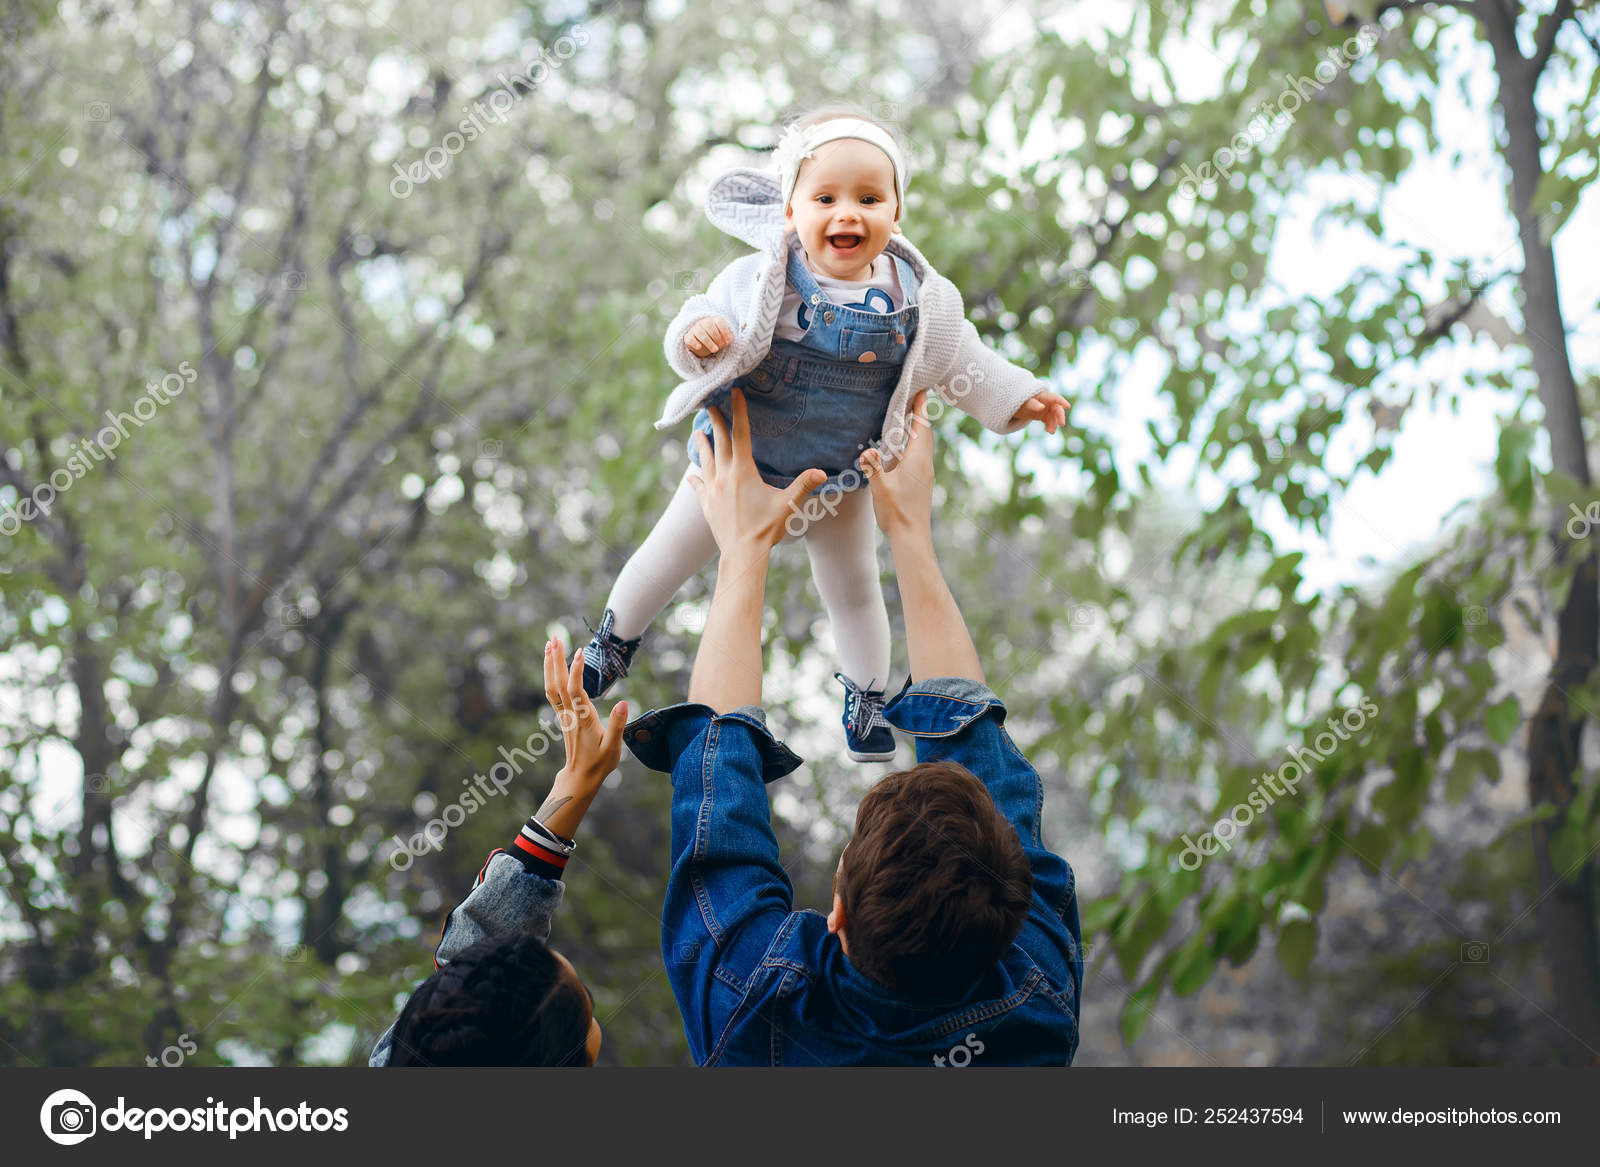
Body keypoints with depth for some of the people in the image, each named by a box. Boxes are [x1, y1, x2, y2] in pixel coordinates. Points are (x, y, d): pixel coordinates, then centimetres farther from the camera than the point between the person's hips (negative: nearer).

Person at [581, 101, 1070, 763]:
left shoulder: (919, 300, -14)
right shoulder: (759, 281, -24)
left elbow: (960, 362, 2)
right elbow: (706, 322, -20)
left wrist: (1016, 397, 0)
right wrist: (696, 334, -42)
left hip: (840, 478, 2)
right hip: (738, 458, -1)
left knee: (854, 589, 17)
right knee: (668, 557, 15)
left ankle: (866, 696, 42)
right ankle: (617, 636, 44)